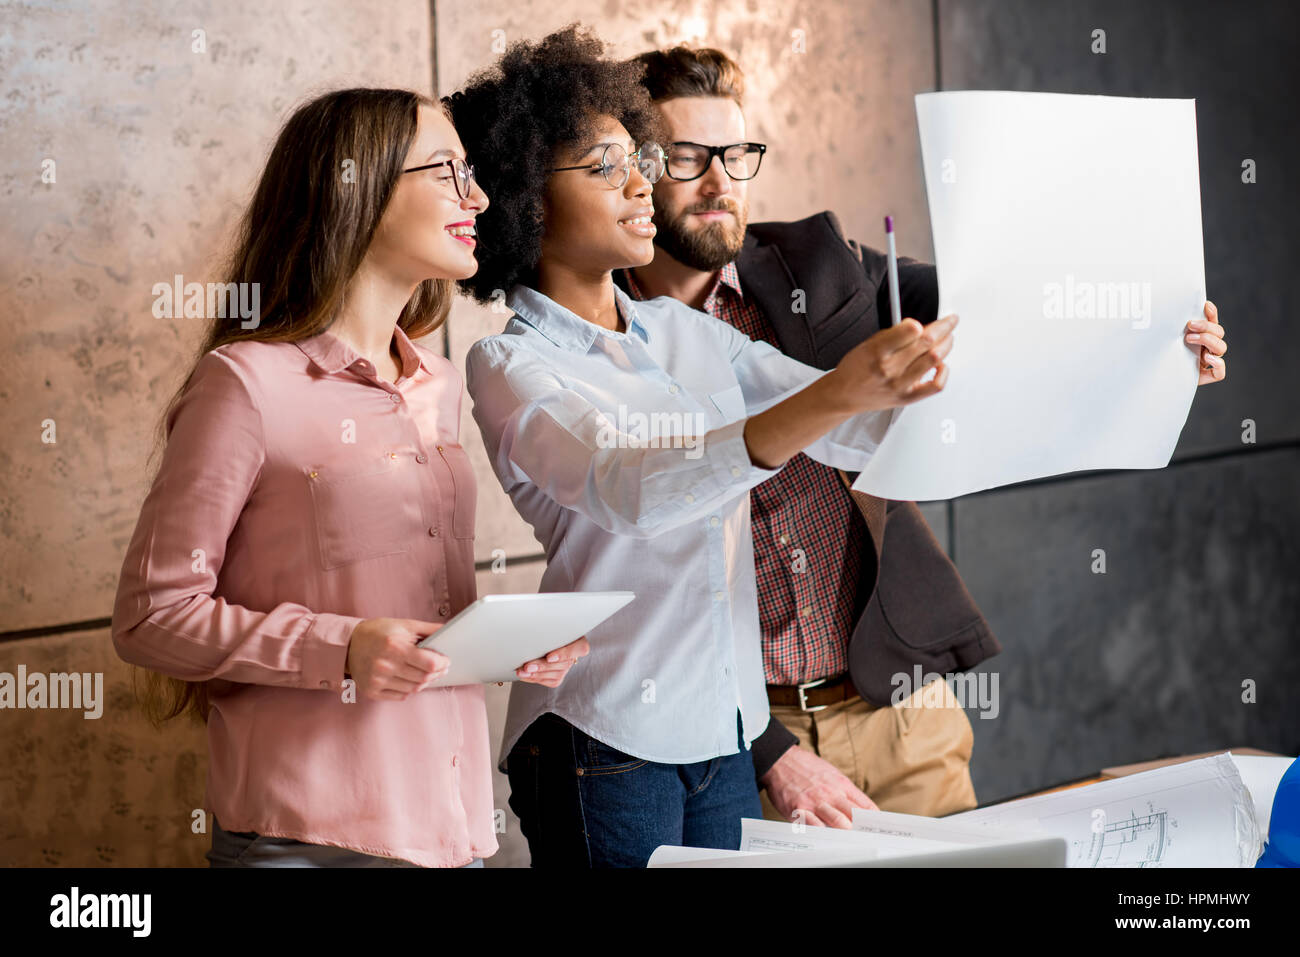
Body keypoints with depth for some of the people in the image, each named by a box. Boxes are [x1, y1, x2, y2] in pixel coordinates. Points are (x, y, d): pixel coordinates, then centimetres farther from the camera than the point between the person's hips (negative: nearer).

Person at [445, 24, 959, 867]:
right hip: (608, 741, -6)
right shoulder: (513, 367, -9)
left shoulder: (685, 333, 12)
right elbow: (629, 491, -29)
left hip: (725, 735, 6)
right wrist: (837, 393, -38)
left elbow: (865, 436, 8)